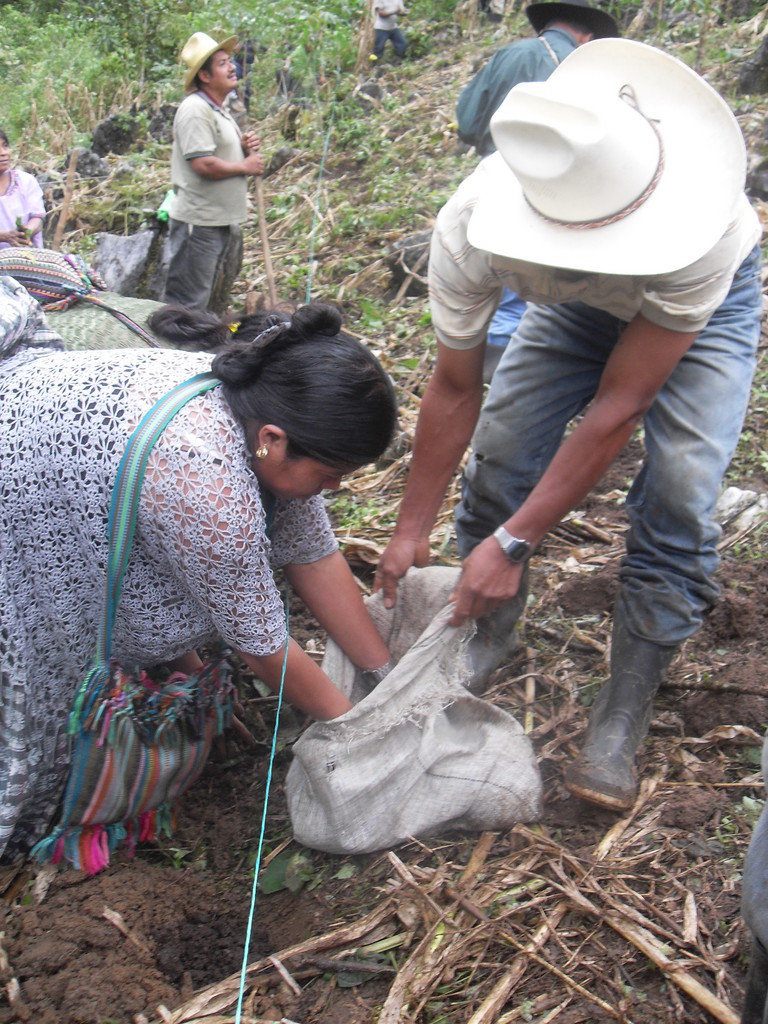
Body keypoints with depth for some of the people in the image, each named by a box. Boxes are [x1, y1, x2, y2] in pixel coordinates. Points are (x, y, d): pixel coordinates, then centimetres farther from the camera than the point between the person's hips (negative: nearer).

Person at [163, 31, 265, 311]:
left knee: (203, 296, 19)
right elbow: (204, 164, -25)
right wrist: (246, 166, -13)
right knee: (187, 302, -6)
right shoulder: (195, 109, -16)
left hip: (220, 220, 10)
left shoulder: (220, 109, 17)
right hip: (198, 222, -10)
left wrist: (245, 147, 6)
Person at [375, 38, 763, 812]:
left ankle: (621, 718, -4)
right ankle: (484, 647, 13)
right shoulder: (468, 227, -35)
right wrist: (411, 530, -14)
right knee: (498, 452, -11)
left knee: (679, 491, -18)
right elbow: (455, 388, -20)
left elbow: (618, 407, -37)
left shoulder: (705, 229, -44)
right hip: (582, 307, 3)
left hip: (706, 302, -2)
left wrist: (512, 544, -33)